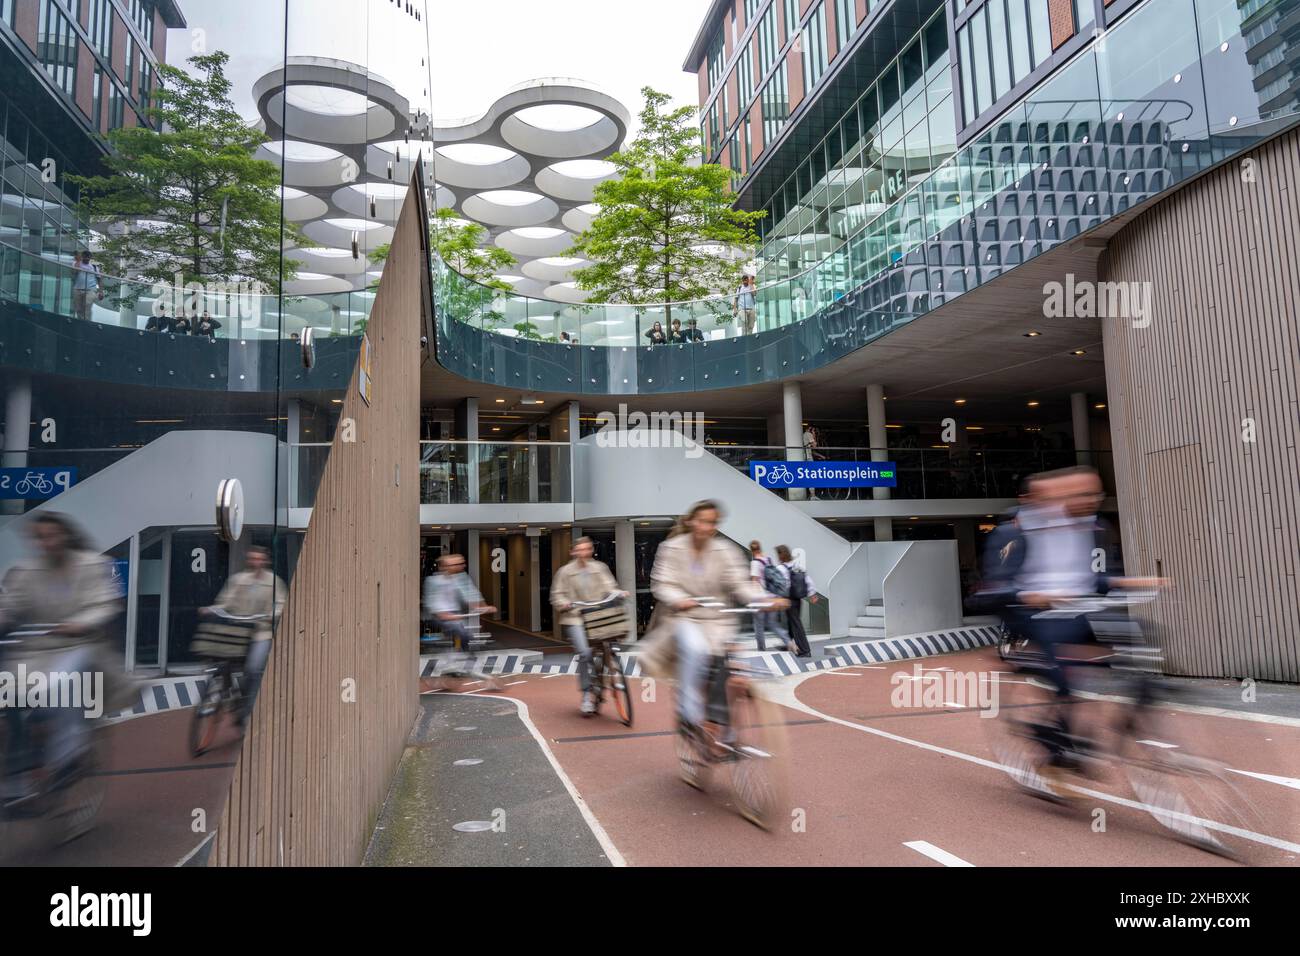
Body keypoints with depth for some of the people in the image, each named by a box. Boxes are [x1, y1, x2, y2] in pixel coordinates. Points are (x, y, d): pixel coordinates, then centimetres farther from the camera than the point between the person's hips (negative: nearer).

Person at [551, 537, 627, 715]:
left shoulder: (599, 568, 14)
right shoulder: (565, 571, 8)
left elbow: (609, 587, 9)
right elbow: (557, 595, 5)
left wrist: (619, 593, -11)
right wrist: (564, 604, -15)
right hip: (575, 619, -3)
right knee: (585, 653, -18)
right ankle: (587, 695, -6)